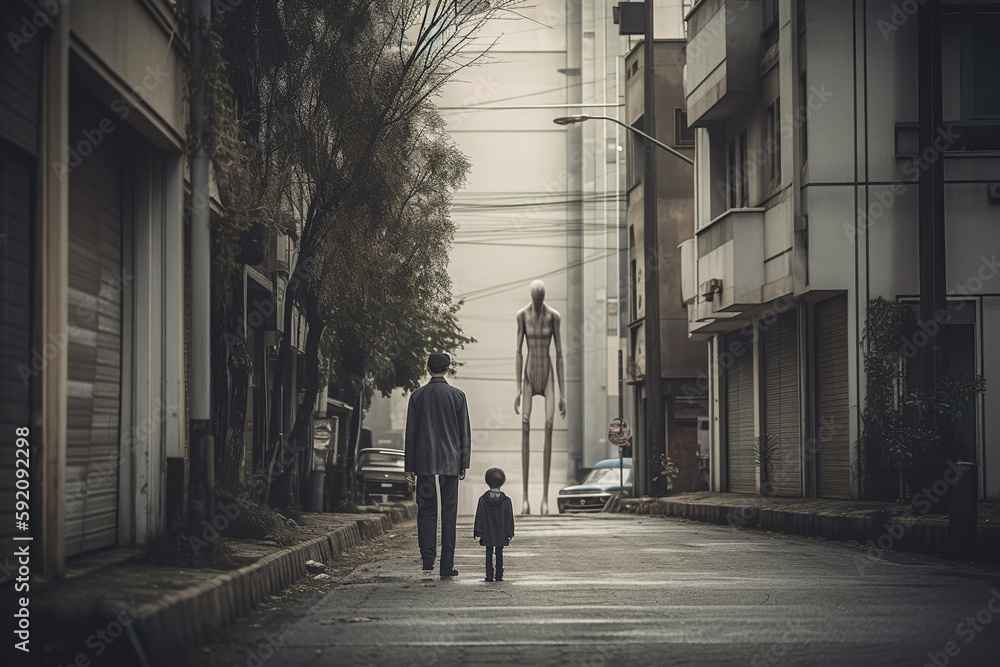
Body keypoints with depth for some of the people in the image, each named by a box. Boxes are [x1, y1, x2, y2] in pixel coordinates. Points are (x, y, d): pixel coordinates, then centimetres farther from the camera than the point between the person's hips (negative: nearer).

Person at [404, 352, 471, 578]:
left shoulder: (417, 396, 1)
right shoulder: (457, 395, 0)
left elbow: (410, 432, 2)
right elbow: (465, 432, 1)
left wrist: (409, 466, 6)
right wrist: (464, 463, 7)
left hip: (424, 463, 0)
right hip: (450, 462, 0)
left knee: (426, 510, 6)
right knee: (448, 512, 2)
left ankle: (427, 560, -2)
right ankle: (447, 565, 0)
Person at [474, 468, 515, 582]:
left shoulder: (483, 500, -6)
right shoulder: (506, 501, -5)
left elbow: (479, 517, -3)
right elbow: (509, 519, -1)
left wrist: (478, 533, 2)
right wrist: (509, 534, 6)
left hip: (487, 534, 0)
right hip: (501, 535, 0)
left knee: (489, 554, 5)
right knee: (499, 554, 7)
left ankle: (489, 576, 3)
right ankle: (499, 575, 6)